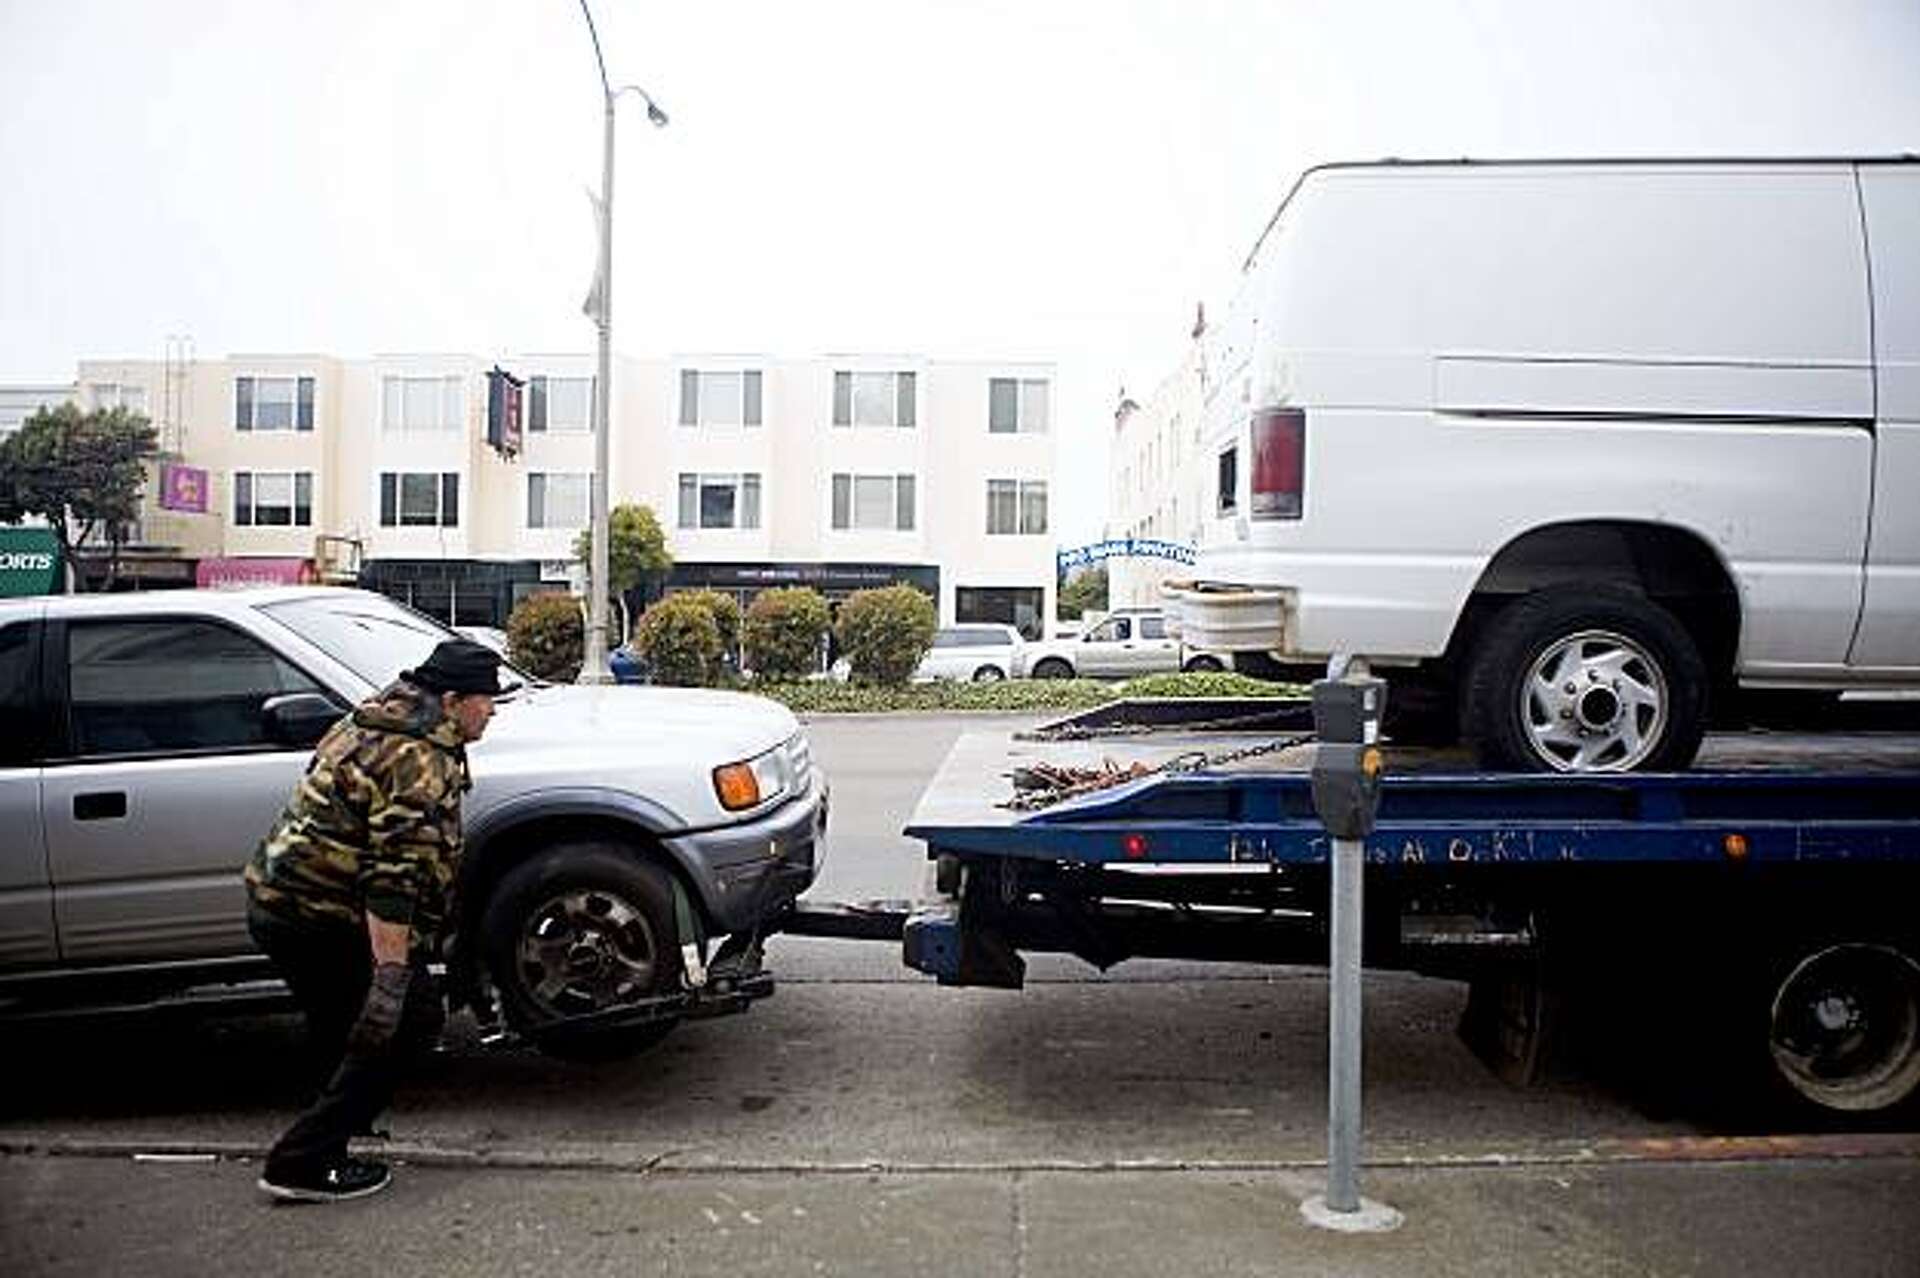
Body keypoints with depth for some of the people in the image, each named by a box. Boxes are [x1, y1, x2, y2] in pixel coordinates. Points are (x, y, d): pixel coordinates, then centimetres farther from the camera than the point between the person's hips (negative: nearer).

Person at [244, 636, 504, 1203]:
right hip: (323, 917, -10)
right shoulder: (422, 759, -18)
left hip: (273, 901, 10)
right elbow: (394, 878, -26)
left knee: (341, 1025, 24)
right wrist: (391, 973, -26)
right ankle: (305, 1162, -1)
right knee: (413, 1018, -2)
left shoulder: (369, 724, 15)